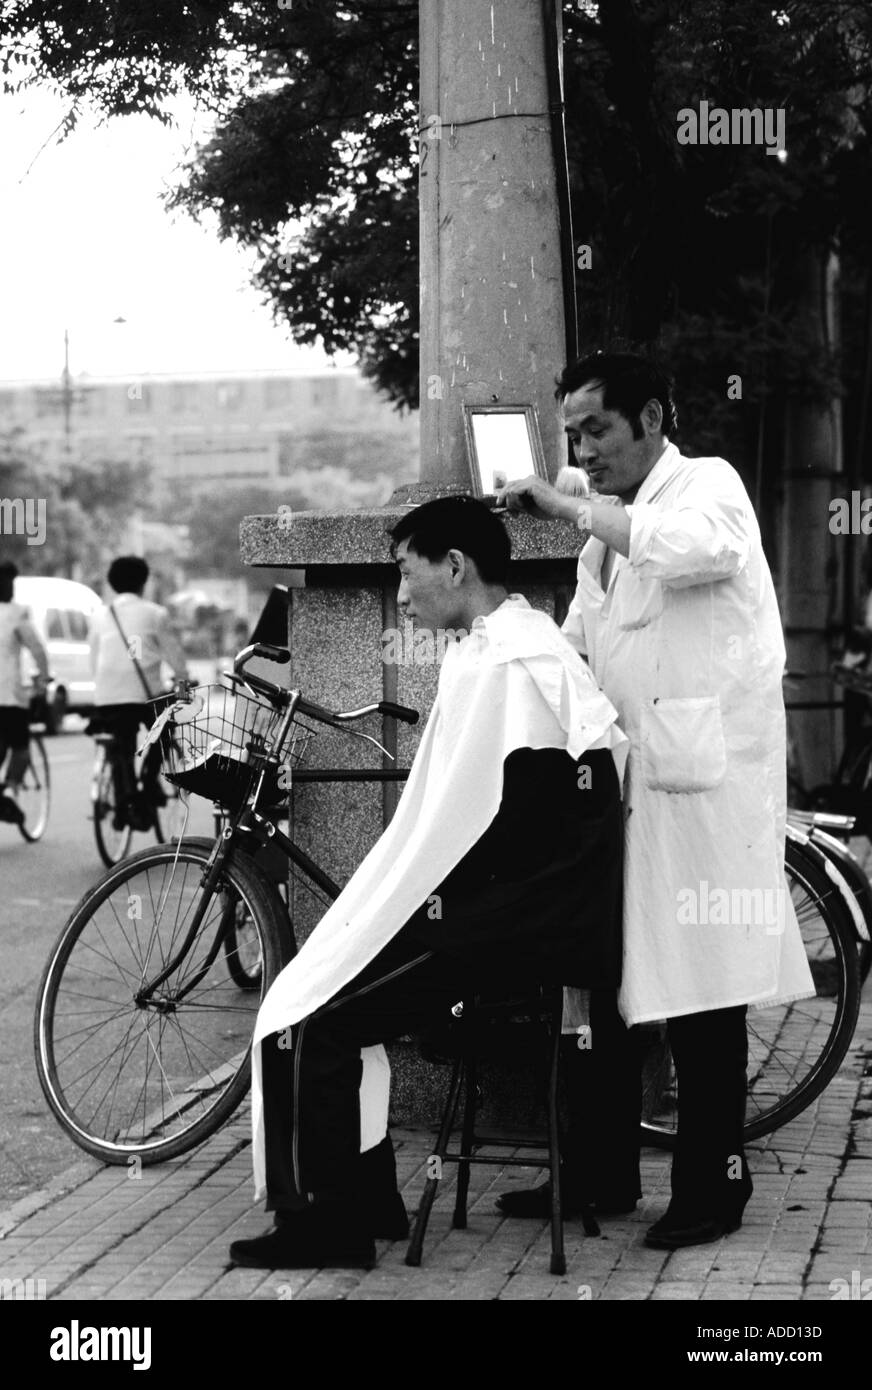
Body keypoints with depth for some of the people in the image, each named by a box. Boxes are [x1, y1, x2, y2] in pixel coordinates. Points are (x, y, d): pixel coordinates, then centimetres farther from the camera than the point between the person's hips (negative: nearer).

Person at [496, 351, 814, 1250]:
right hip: (624, 780, 8)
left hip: (702, 779, -8)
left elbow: (695, 546, -30)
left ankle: (712, 1187, 7)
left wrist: (568, 507, -24)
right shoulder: (609, 533, 21)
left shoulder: (708, 484, -5)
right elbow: (575, 650, 26)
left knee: (700, 993, -2)